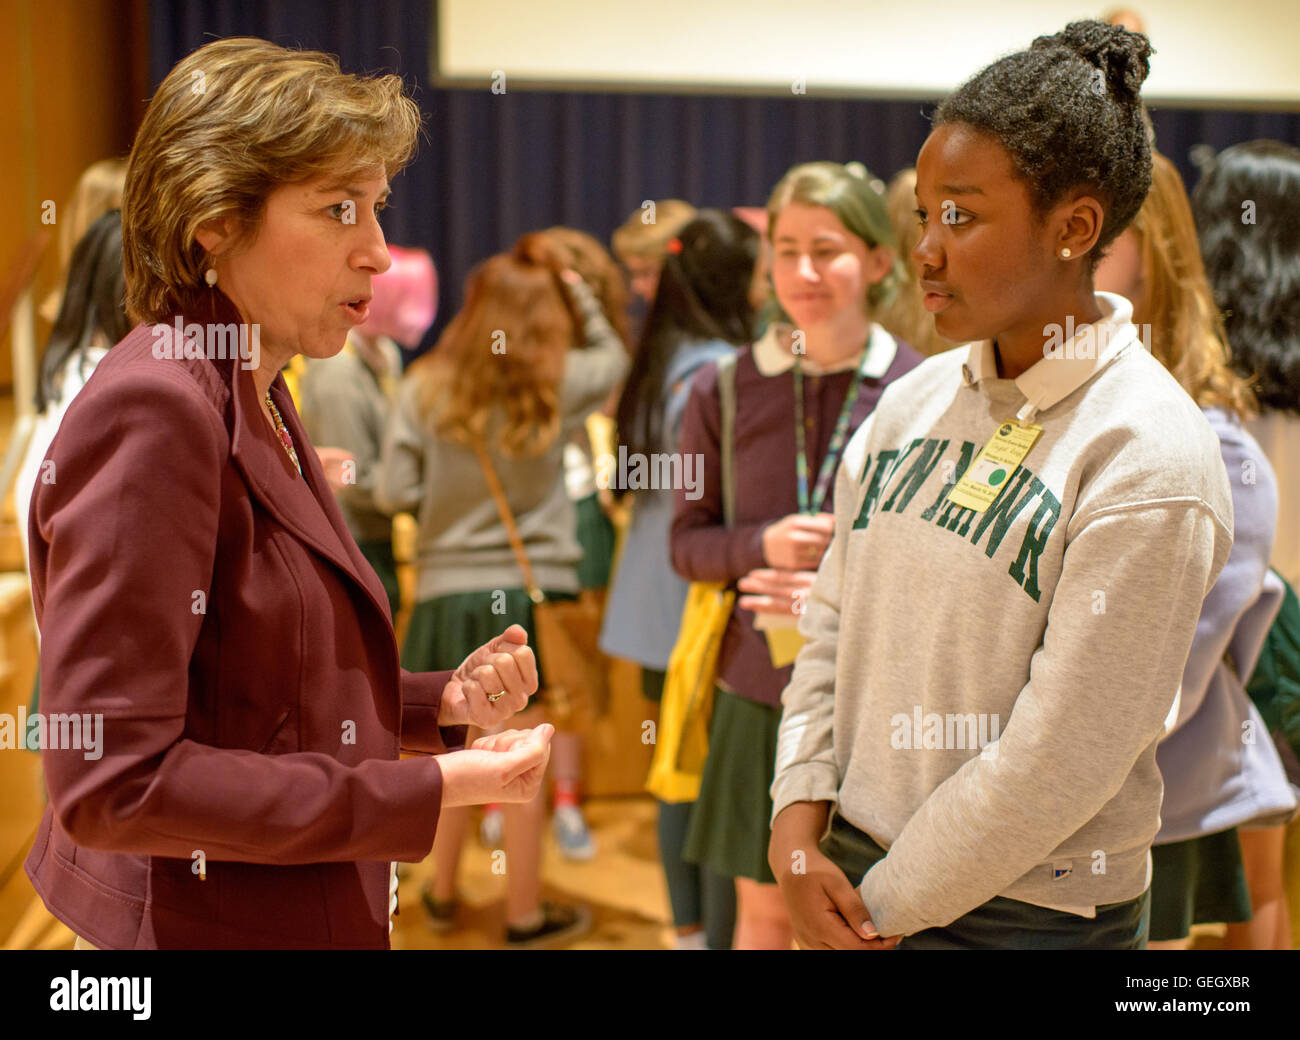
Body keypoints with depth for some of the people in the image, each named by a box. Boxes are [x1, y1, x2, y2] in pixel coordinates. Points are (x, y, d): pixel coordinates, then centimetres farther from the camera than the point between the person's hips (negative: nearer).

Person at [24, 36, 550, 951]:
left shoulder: (257, 401, 6)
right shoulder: (152, 411, -21)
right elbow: (110, 784, -25)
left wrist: (441, 702, -2)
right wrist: (431, 790, -22)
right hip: (192, 921, -8)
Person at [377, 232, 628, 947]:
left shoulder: (423, 390, -4)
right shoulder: (555, 384, -4)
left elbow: (393, 492, -4)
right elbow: (612, 356, 17)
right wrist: (574, 290, 14)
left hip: (444, 591, 2)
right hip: (526, 593, -2)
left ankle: (442, 894, 32)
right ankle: (525, 917, 16)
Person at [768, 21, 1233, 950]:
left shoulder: (1150, 462, -17)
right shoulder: (918, 398, 3)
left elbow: (1061, 760, -19)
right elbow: (833, 621, 6)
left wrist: (883, 903, -13)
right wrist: (798, 822, -4)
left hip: (1028, 909, -5)